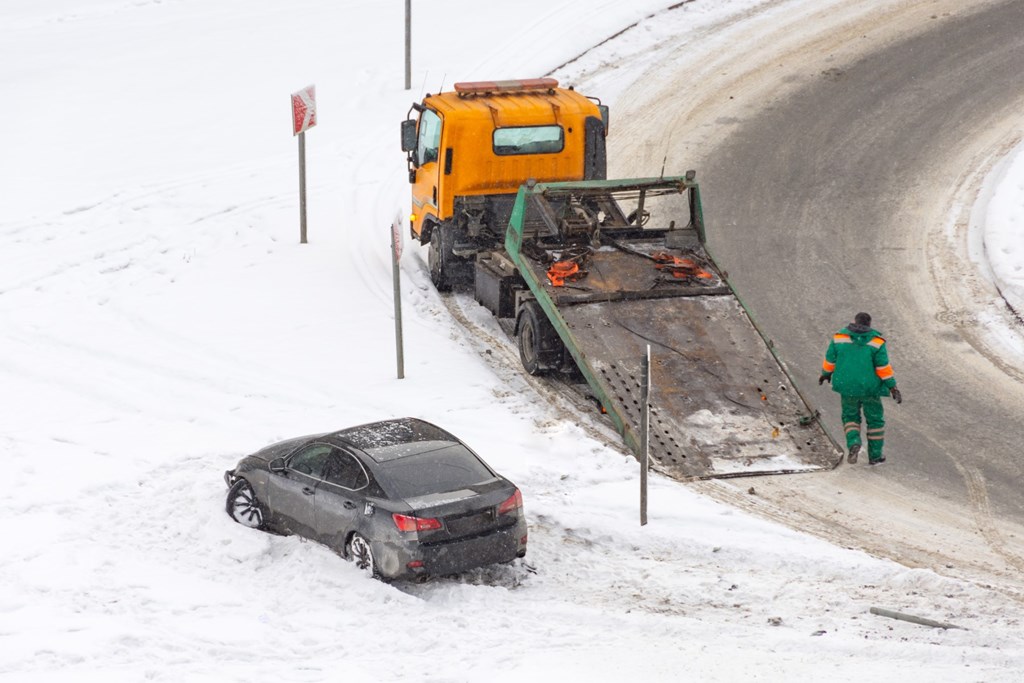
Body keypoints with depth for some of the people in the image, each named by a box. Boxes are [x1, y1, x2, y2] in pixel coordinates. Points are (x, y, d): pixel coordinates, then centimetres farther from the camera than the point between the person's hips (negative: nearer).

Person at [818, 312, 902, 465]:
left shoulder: (840, 337, -5)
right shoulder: (875, 341, -9)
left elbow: (830, 360, 2)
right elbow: (883, 366, -12)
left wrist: (825, 374, 21)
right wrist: (892, 387, -8)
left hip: (847, 386, 1)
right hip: (869, 388, -1)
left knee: (851, 416, 20)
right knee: (875, 419, 17)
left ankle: (853, 443, -6)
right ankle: (875, 456, 21)